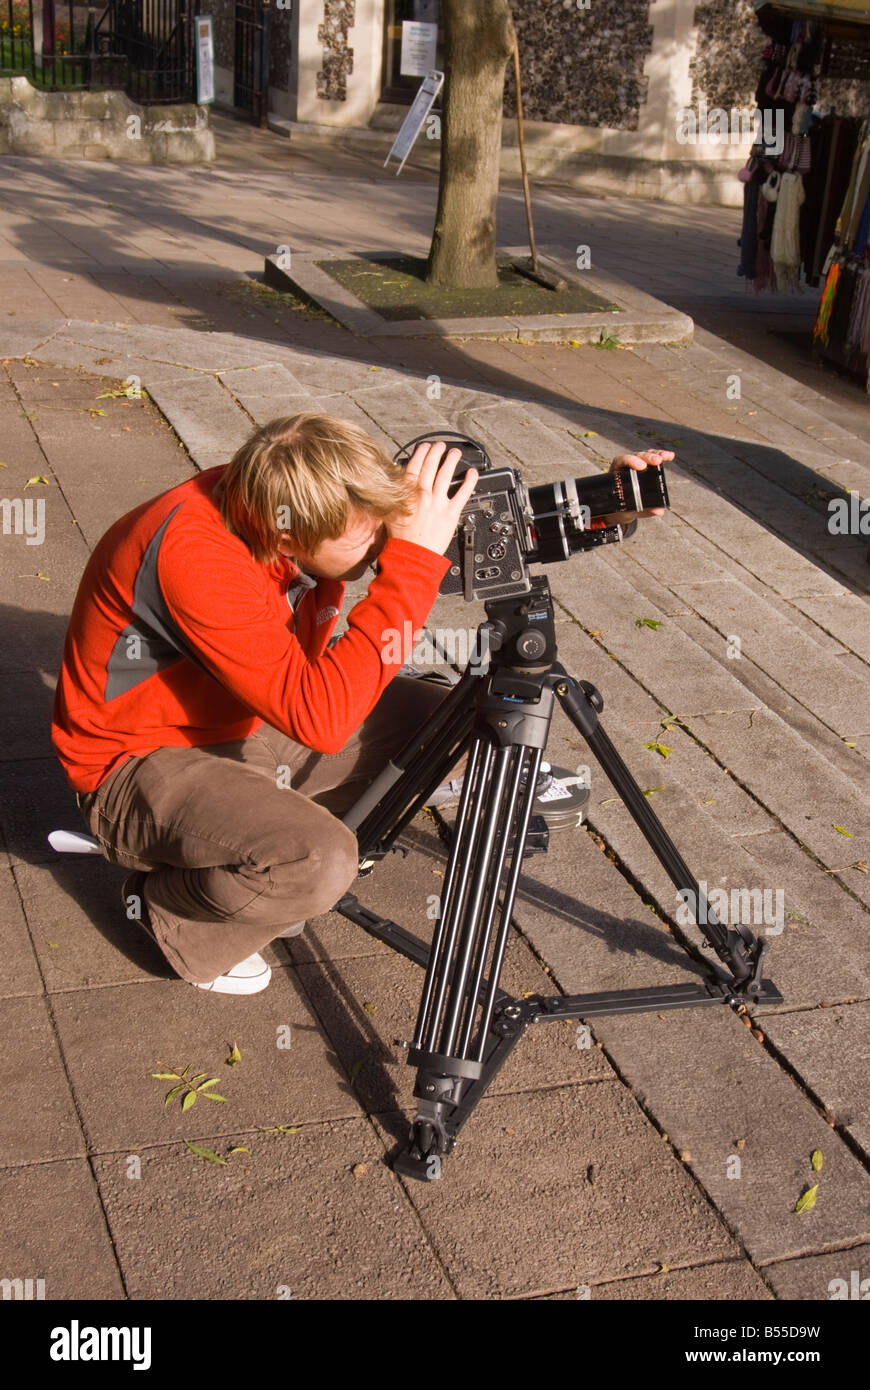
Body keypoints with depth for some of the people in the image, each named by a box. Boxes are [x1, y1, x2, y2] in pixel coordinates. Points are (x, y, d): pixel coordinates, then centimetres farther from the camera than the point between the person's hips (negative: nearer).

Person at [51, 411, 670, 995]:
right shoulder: (194, 554, -35)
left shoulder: (298, 504, -13)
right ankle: (168, 913, -1)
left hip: (243, 728, 8)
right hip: (142, 766, -8)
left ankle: (268, 853, 7)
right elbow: (320, 718, -42)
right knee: (320, 861, -33)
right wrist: (413, 559, -41)